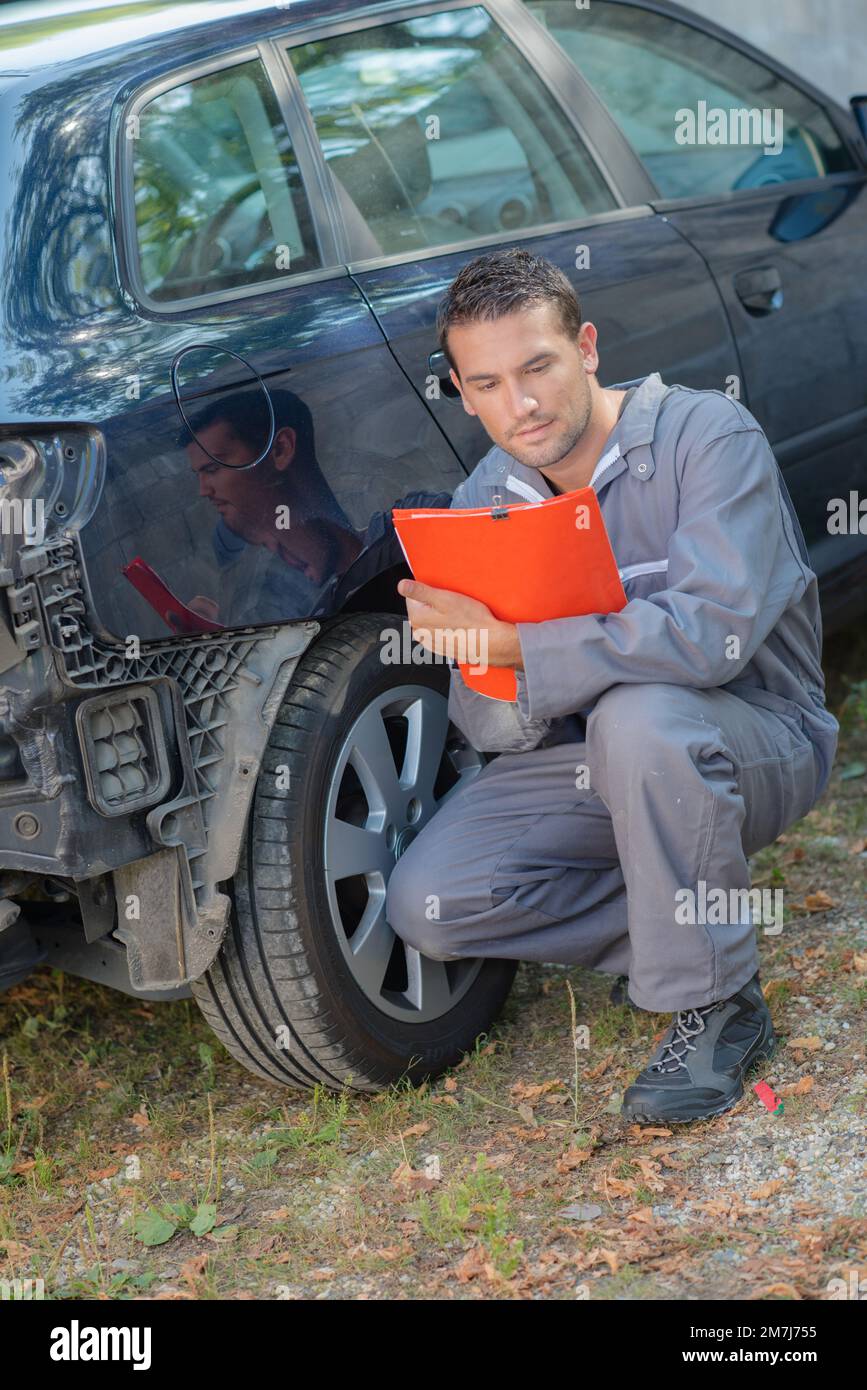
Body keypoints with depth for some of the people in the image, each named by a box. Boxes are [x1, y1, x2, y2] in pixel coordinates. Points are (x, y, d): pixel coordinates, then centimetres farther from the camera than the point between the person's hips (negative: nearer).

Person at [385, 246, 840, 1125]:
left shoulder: (706, 436, -19)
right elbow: (486, 726, -2)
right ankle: (680, 924, 4)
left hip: (759, 741, -5)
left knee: (639, 716, -40)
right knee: (426, 905, -14)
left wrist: (510, 645, -33)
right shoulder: (483, 500, -2)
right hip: (598, 759, 5)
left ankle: (717, 1005, -19)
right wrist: (513, 694, -27)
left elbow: (714, 630, -34)